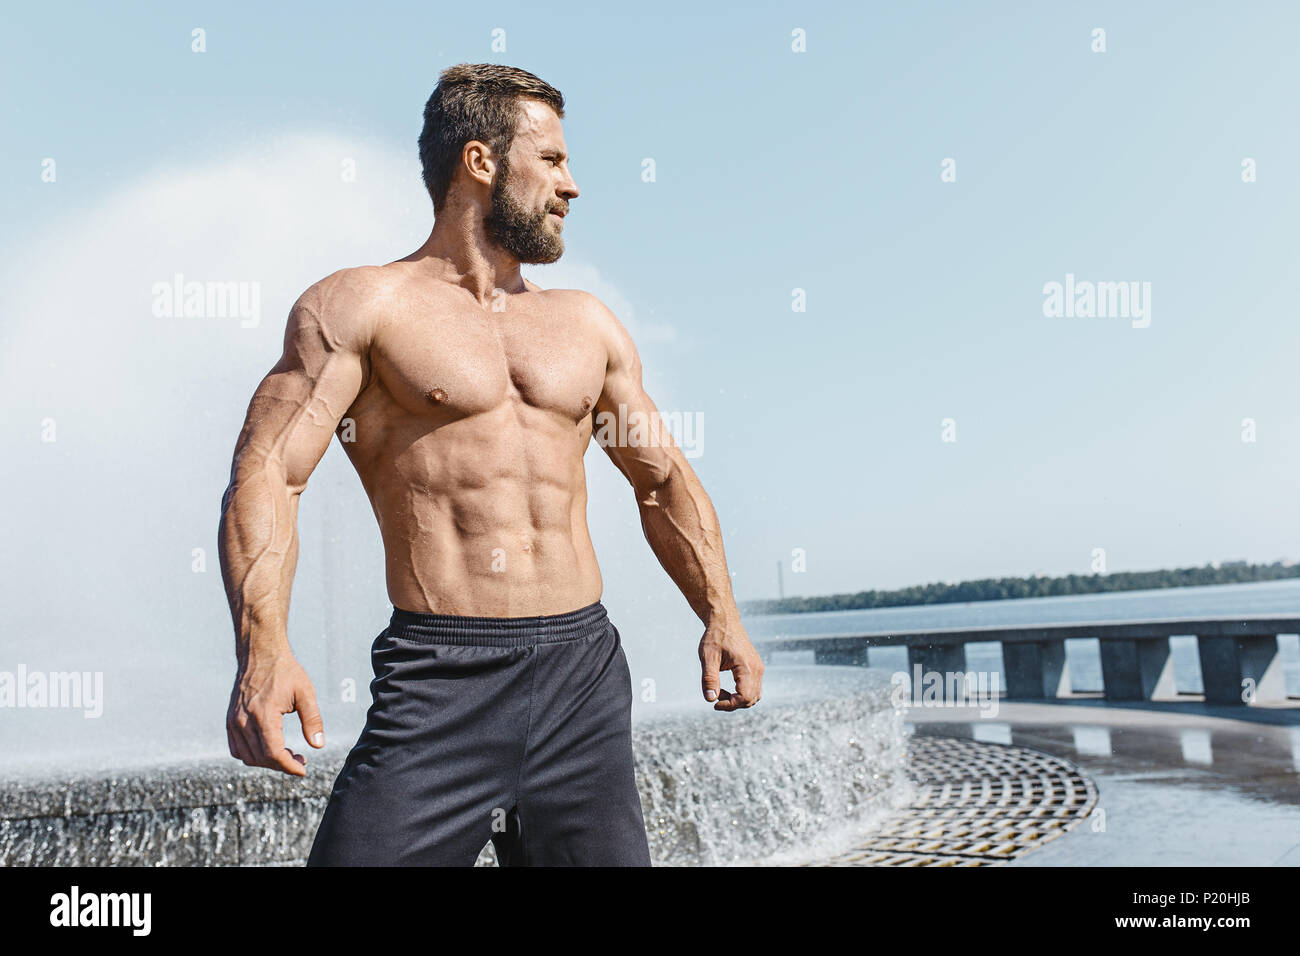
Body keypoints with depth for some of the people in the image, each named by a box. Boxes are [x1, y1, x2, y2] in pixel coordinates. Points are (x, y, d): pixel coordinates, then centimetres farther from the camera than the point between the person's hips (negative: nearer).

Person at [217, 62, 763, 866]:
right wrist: (263, 649, -25)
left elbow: (664, 478, 22)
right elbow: (267, 475, -9)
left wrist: (720, 613, 8)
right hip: (441, 677, -4)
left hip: (585, 670, 5)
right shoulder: (362, 305, 1)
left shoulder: (587, 324, 16)